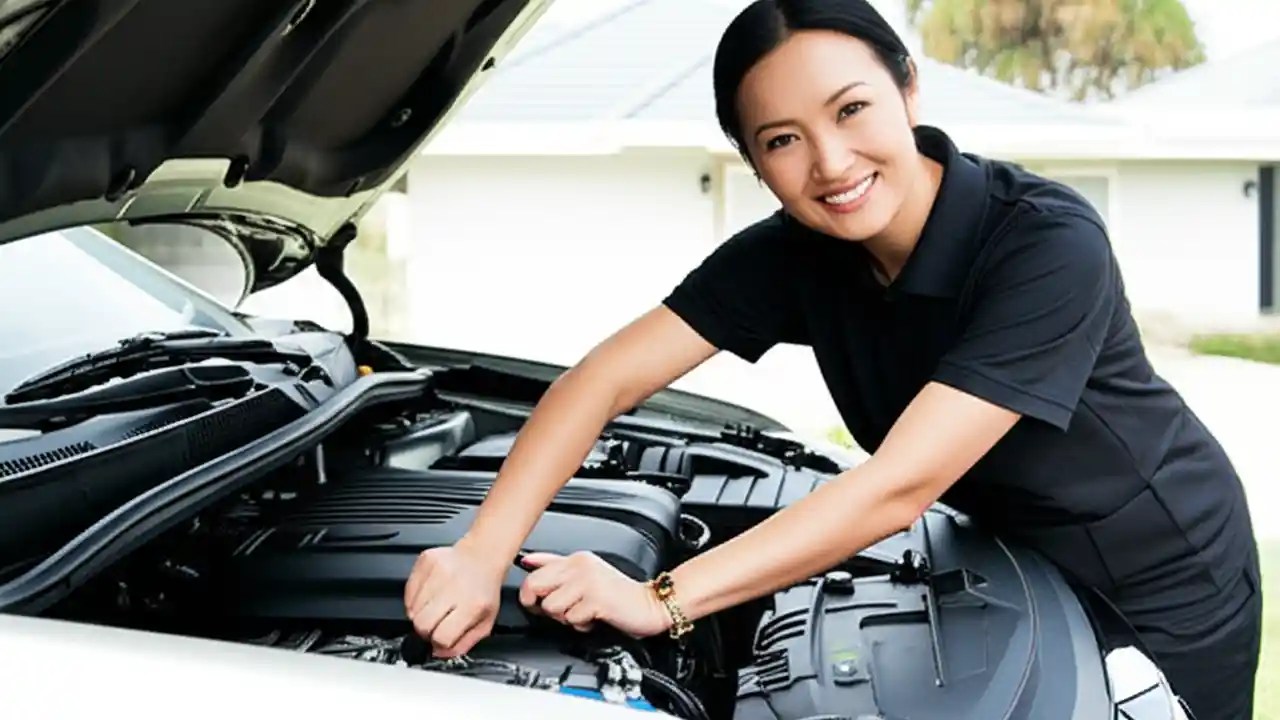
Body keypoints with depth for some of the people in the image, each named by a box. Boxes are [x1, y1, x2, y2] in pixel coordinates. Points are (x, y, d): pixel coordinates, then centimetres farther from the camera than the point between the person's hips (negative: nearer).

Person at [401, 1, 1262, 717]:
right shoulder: (795, 252, -16)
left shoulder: (1049, 245, -34)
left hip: (1161, 584, -4)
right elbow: (607, 377, -19)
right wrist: (484, 551, -34)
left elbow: (900, 484, -38)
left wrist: (663, 600, -40)